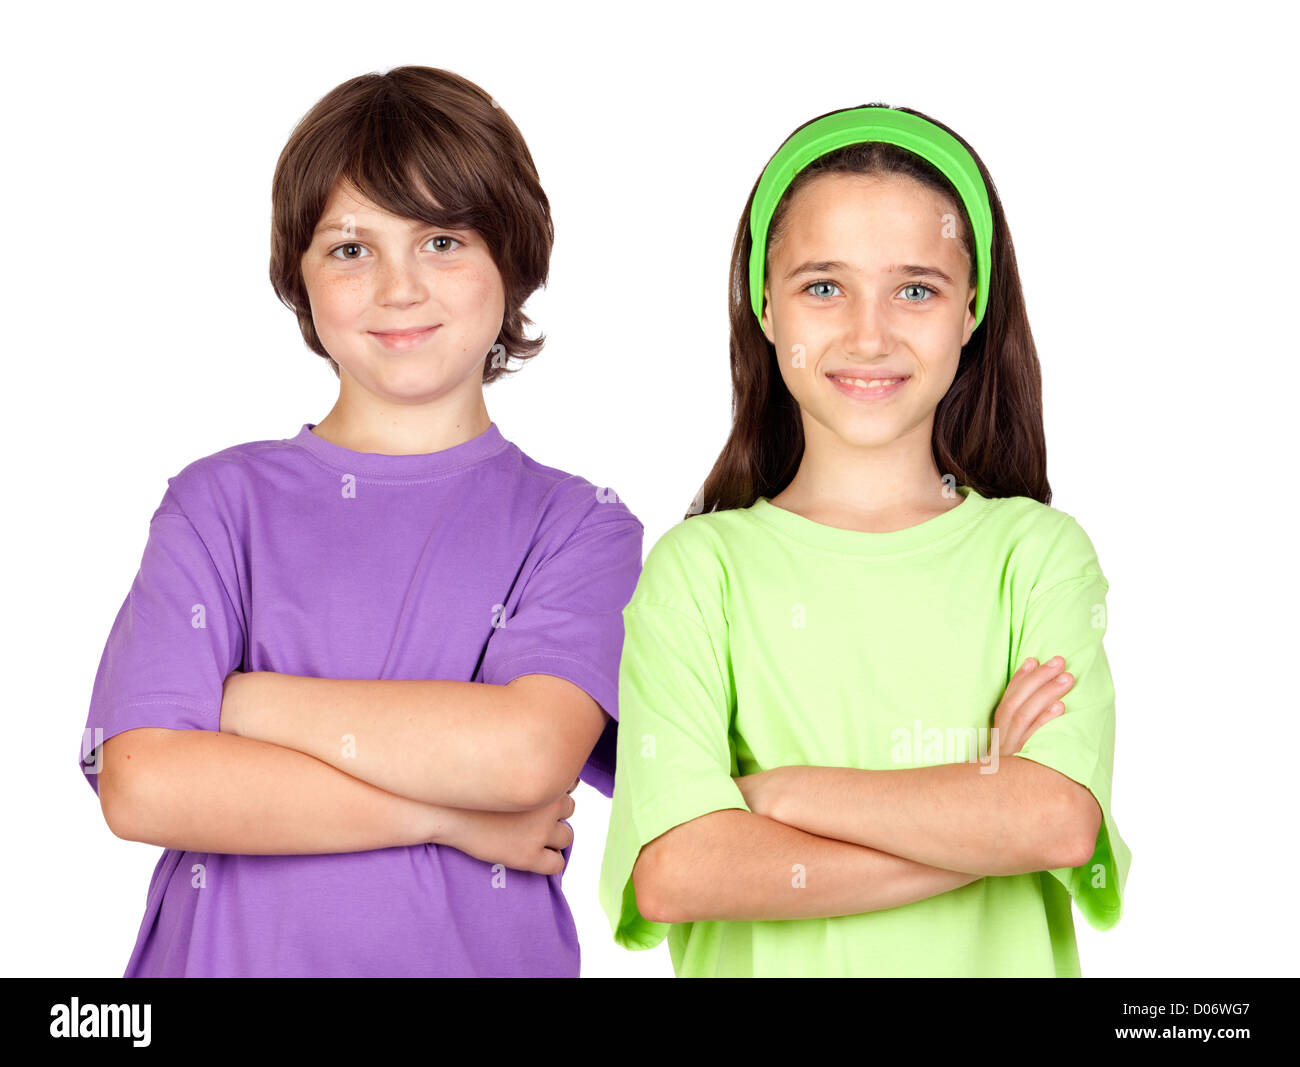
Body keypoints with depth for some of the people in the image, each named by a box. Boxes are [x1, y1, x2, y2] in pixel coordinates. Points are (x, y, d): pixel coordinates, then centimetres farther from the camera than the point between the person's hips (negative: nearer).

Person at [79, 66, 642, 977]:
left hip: (485, 951, 0)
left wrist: (242, 697, -12)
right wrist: (450, 814, -14)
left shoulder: (582, 526, -1)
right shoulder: (223, 500, 0)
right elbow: (141, 783, -11)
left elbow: (527, 750, -17)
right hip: (228, 953, 0)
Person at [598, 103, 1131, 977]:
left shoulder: (1037, 551, 2)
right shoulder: (698, 567, -1)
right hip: (759, 961, 0)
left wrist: (778, 789, -11)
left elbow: (1063, 824, -12)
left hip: (996, 959, 1)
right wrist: (975, 818, -13)